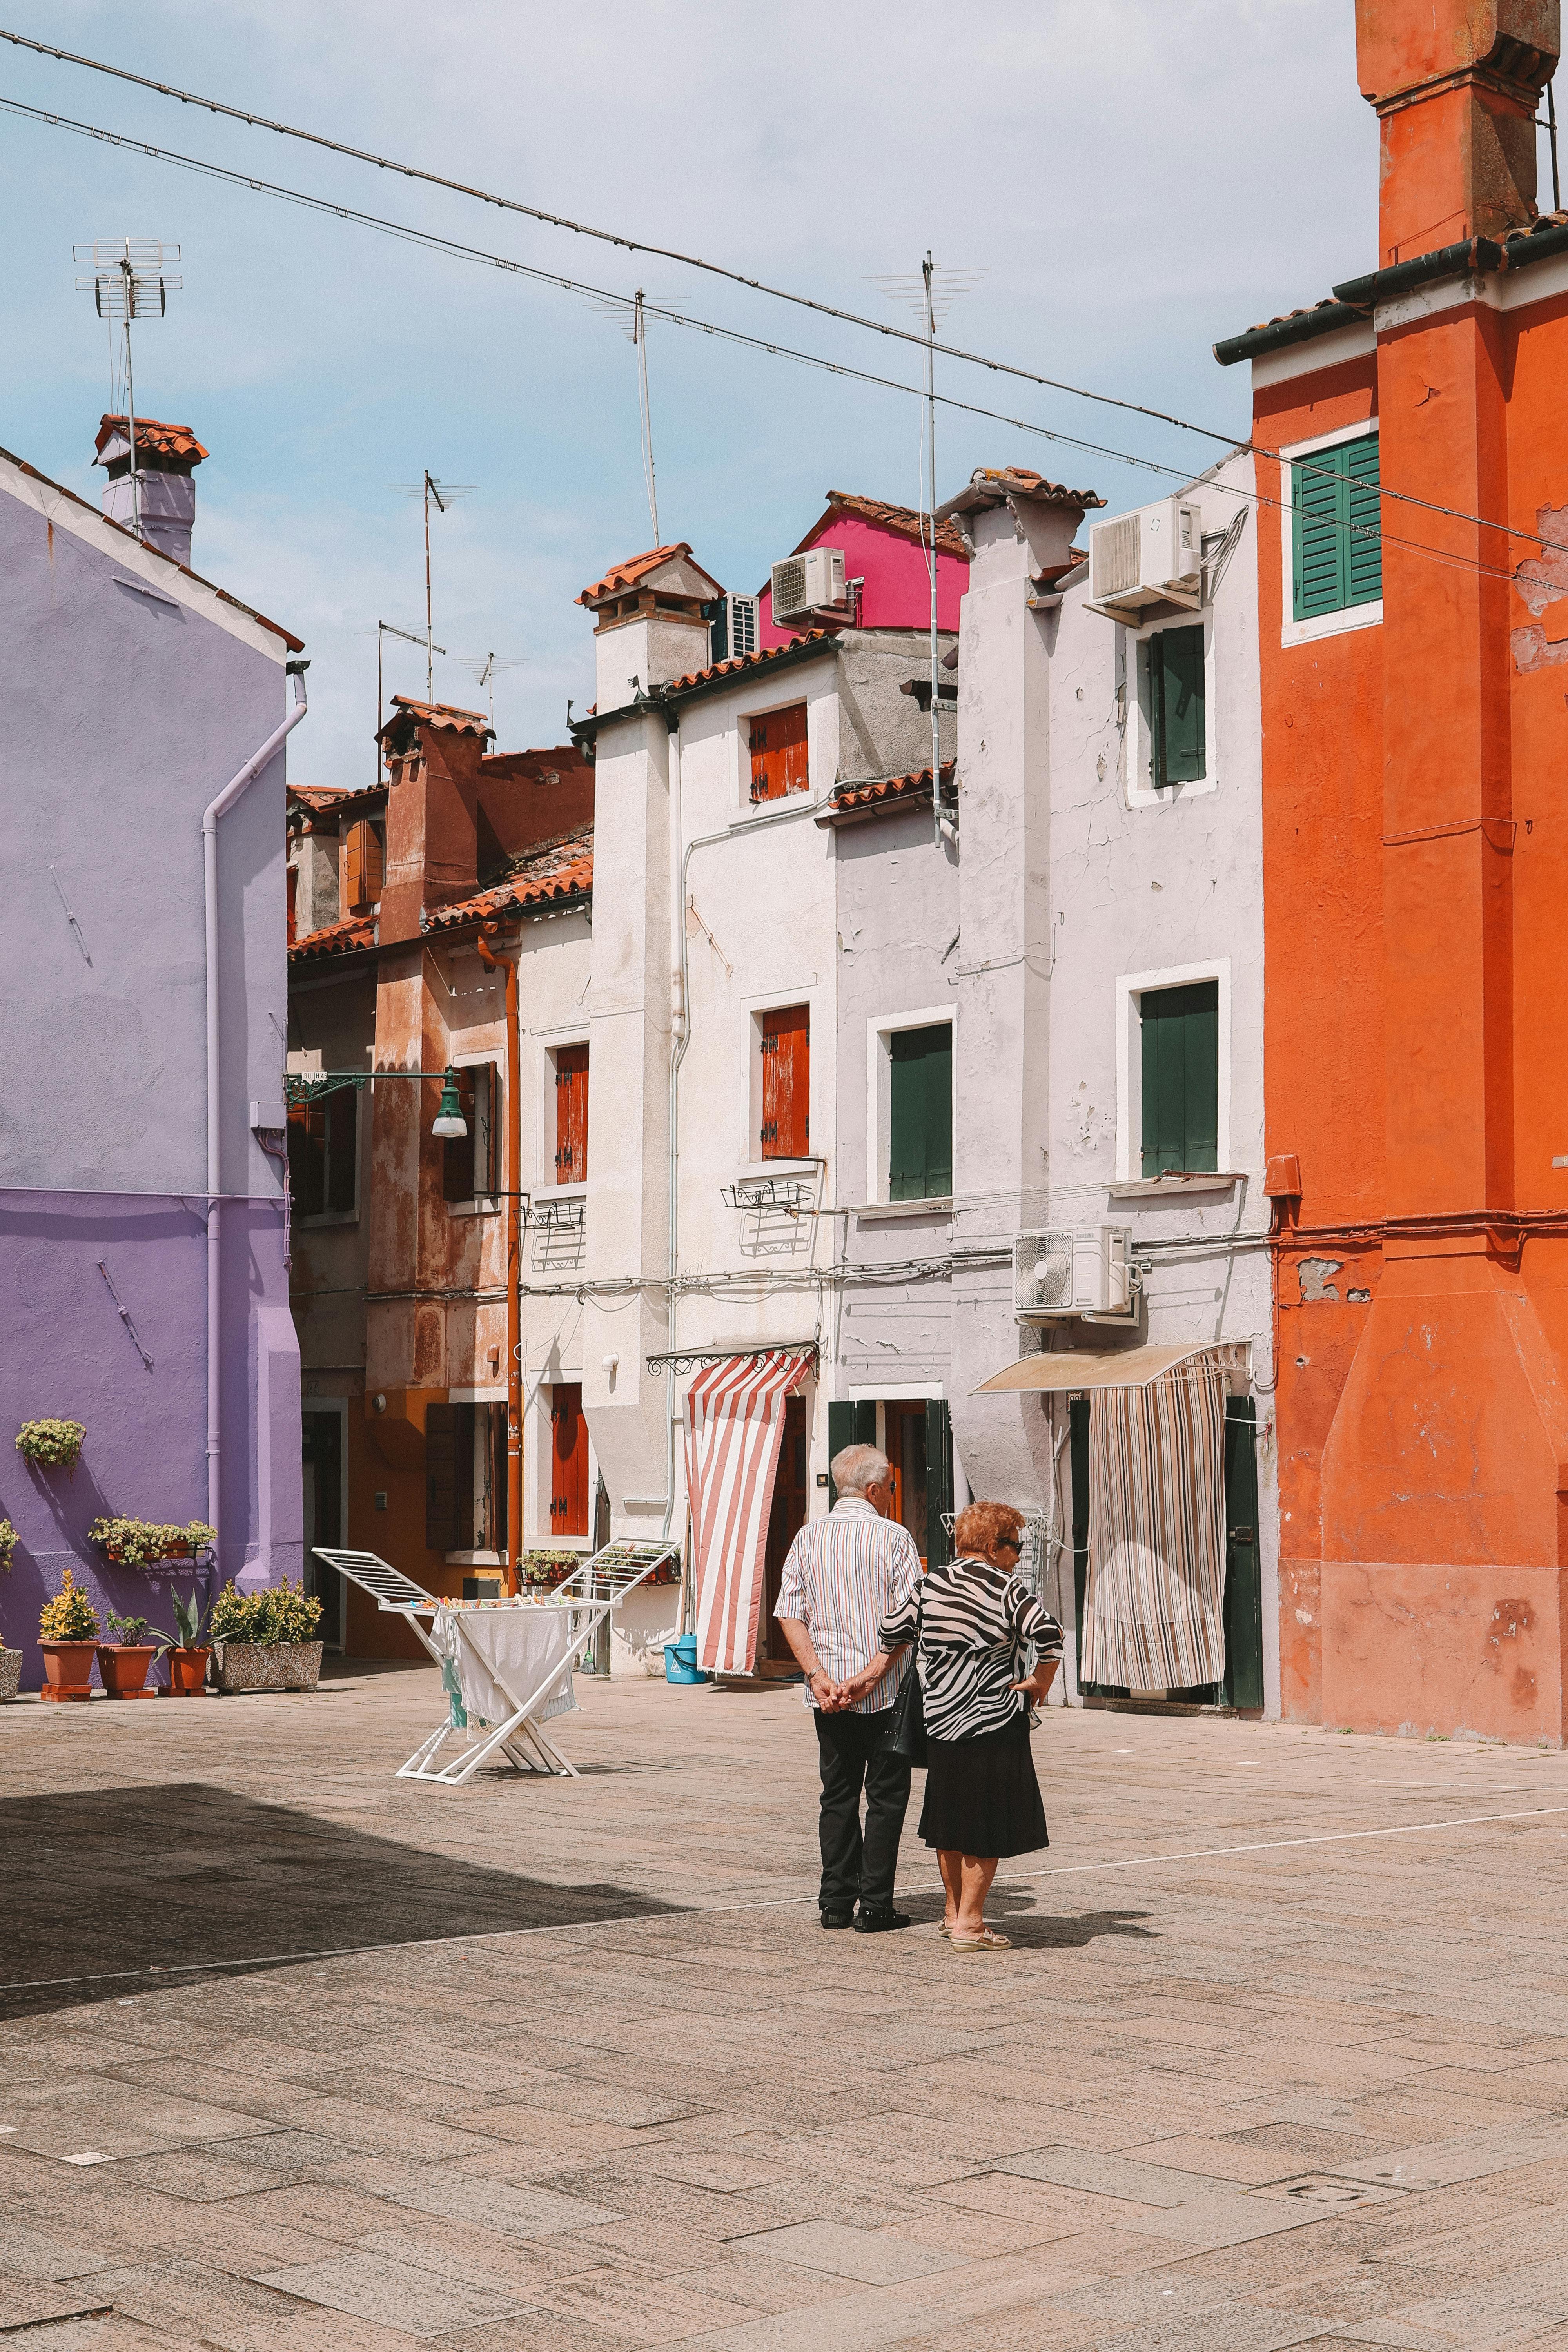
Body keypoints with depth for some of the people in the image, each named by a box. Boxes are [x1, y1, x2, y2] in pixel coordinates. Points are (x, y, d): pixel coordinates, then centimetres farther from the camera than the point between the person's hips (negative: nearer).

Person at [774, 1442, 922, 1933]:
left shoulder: (808, 1537, 5)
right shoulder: (895, 1538, -6)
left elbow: (790, 1615, -1)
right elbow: (909, 1619, -14)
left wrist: (820, 1676, -7)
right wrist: (869, 1676, -14)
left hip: (829, 1695, 4)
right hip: (887, 1691, -4)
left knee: (838, 1796, 12)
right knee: (886, 1796, 4)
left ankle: (836, 1902, 13)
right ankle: (875, 1906, 3)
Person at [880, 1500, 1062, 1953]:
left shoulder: (932, 1585, 5)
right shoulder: (1007, 1588, -9)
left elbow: (890, 1631, 9)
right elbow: (1048, 1634, -23)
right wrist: (1040, 1681, -9)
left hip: (940, 1718, 5)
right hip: (994, 1721, -5)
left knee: (950, 1816, 18)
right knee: (987, 1823, 3)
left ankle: (954, 1912, 30)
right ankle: (969, 1923, 2)